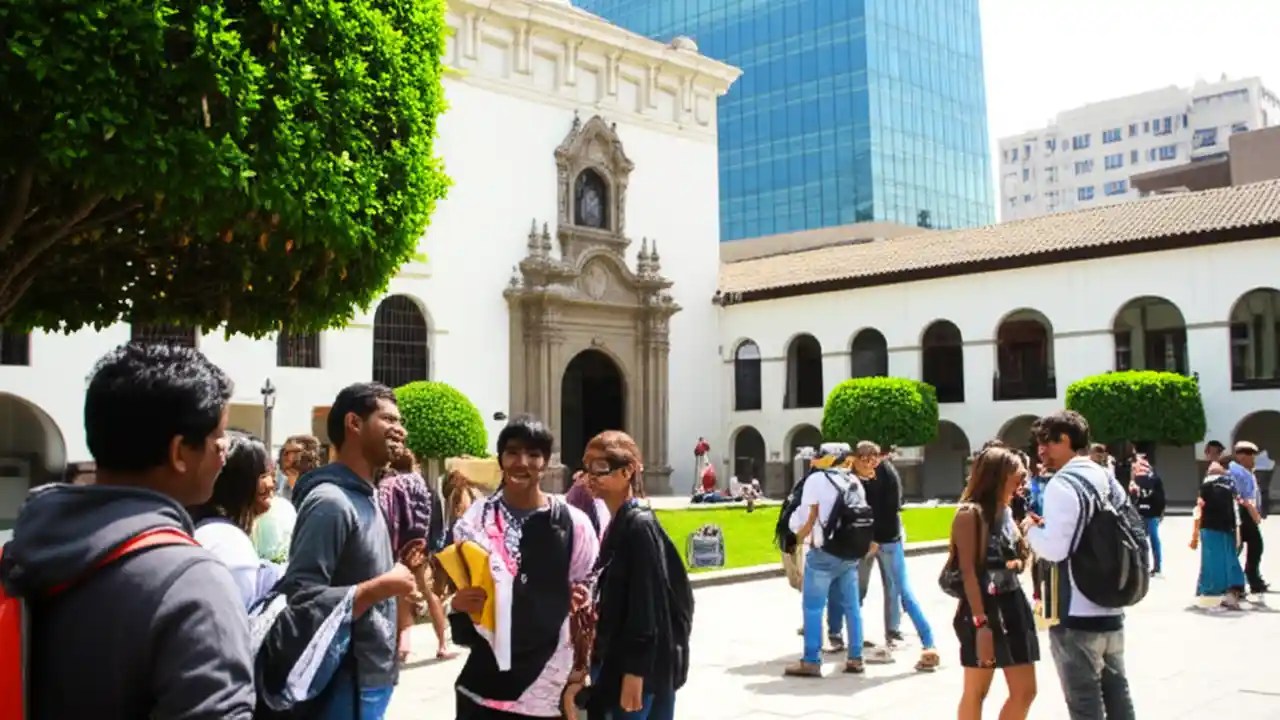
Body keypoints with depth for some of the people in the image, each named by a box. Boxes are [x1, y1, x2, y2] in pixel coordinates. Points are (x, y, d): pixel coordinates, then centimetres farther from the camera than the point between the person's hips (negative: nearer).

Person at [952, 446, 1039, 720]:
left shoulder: (1006, 512, 11)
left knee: (1025, 691, 9)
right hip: (984, 608, -8)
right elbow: (968, 571, -18)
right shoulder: (970, 513, -13)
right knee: (976, 692, 4)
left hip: (1013, 605, 8)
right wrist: (981, 622, -23)